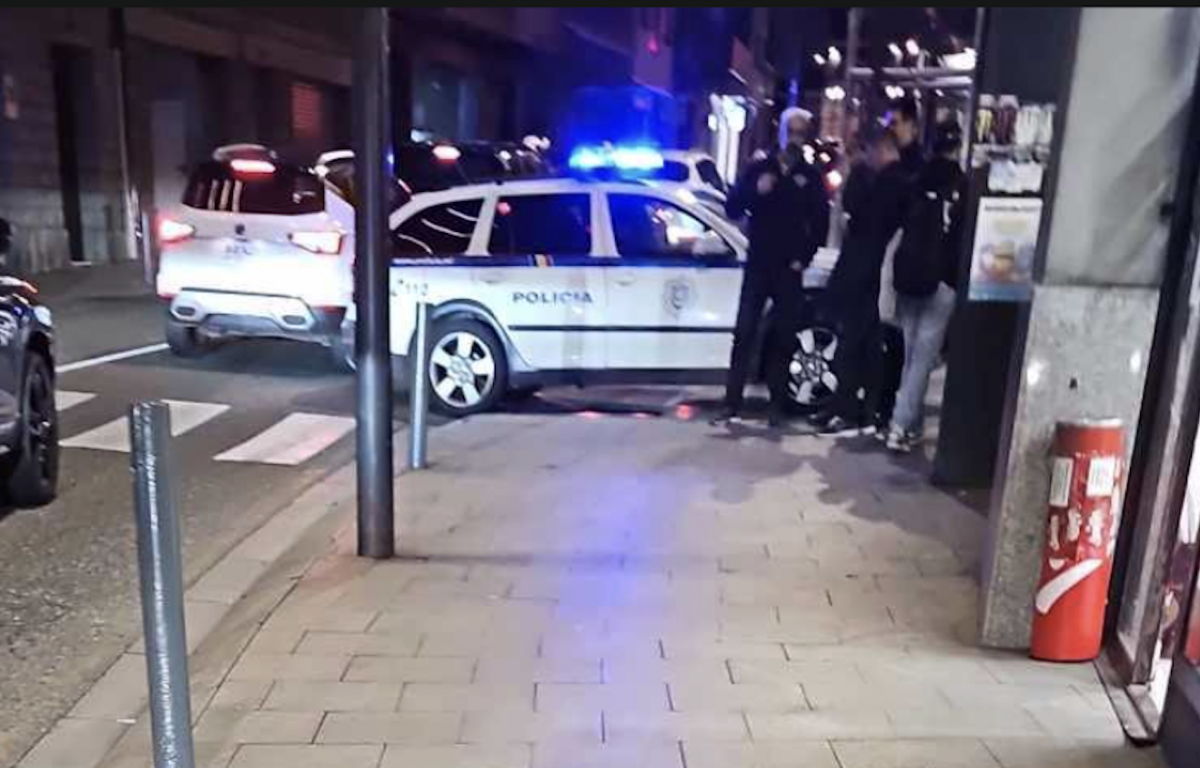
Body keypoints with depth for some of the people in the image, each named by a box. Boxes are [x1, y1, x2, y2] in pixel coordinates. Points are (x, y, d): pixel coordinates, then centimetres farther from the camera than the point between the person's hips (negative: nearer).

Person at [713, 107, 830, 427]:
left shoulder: (811, 176, 6)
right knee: (744, 333, -6)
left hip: (789, 269, 0)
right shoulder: (758, 169, 6)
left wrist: (804, 257, -2)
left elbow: (820, 223, 6)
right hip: (758, 265, 0)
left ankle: (777, 405, 11)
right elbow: (732, 209, 0)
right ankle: (732, 403, -4)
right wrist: (755, 191, -17)